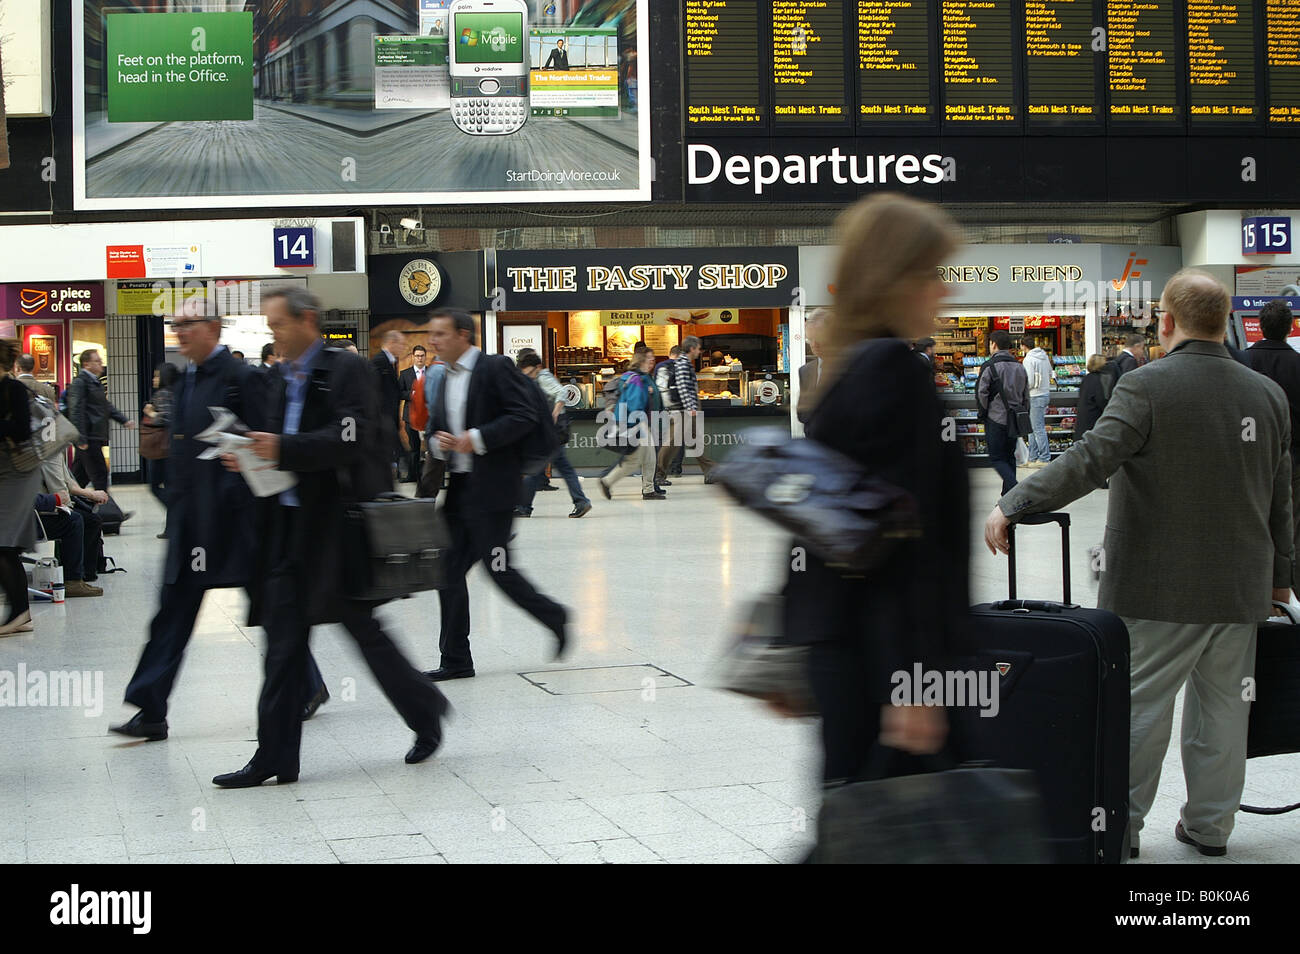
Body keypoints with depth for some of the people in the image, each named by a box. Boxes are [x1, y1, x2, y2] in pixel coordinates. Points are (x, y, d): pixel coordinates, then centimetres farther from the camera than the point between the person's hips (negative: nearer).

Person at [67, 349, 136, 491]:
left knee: (81, 475, 12)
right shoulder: (79, 382, -12)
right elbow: (75, 411, -18)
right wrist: (81, 440, -21)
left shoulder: (95, 382, 19)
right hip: (88, 439, -10)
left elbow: (106, 406, 29)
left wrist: (124, 421, 20)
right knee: (100, 475, -8)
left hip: (96, 438, 10)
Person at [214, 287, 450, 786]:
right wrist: (252, 456, -2)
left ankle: (425, 710, 24)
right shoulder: (283, 382, 17)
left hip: (337, 525, -7)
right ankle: (276, 757, 6)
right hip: (289, 525, 7)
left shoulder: (346, 370, -8)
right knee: (284, 643, 4)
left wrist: (283, 448, -25)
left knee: (363, 628, 2)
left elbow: (352, 438, -20)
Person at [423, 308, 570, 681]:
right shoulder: (446, 380, 16)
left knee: (498, 568, -6)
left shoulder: (496, 368, -8)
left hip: (491, 489, -8)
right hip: (458, 489, 8)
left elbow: (525, 416, -16)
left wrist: (478, 438, -21)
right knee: (448, 571, 5)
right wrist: (438, 443, -1)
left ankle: (554, 617, 17)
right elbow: (436, 424, 23)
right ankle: (456, 660, 11)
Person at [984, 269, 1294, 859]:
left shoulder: (1147, 386, -13)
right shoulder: (1269, 395, 5)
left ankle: (1120, 822, 11)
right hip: (1241, 588, 5)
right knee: (1222, 706, 12)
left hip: (1160, 589, -5)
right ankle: (1210, 828, 20)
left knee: (1138, 703, 5)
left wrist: (1013, 506, -23)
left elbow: (1091, 460, -24)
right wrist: (1279, 577, 21)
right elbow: (1281, 499, 12)